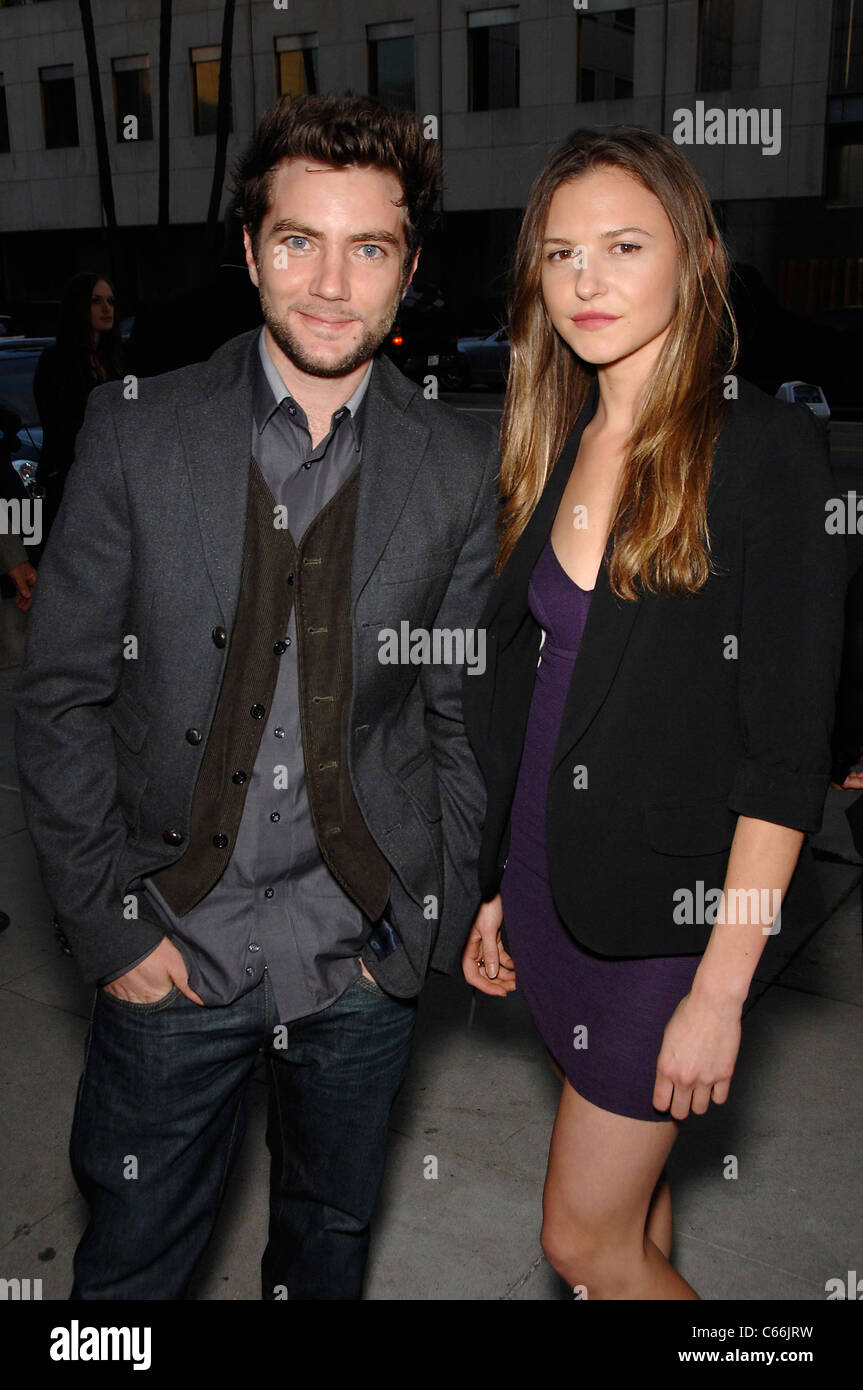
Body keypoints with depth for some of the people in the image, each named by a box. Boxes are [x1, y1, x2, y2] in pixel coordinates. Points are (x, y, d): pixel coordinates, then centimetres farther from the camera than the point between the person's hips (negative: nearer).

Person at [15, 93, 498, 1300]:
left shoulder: (464, 466, -3)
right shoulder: (136, 433, -7)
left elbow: (462, 713, 3)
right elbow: (60, 696, -5)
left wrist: (436, 918, 0)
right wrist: (107, 921, -7)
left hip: (365, 952, 2)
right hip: (173, 944, -1)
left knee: (333, 1236, 23)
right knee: (131, 1256, 15)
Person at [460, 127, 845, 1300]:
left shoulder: (766, 449, -14)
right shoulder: (560, 445, 6)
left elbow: (790, 748, -17)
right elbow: (530, 698, 10)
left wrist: (722, 988, -17)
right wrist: (502, 891, 12)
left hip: (671, 911, -6)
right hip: (553, 884, 6)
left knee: (586, 1238, 6)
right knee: (633, 1186, 21)